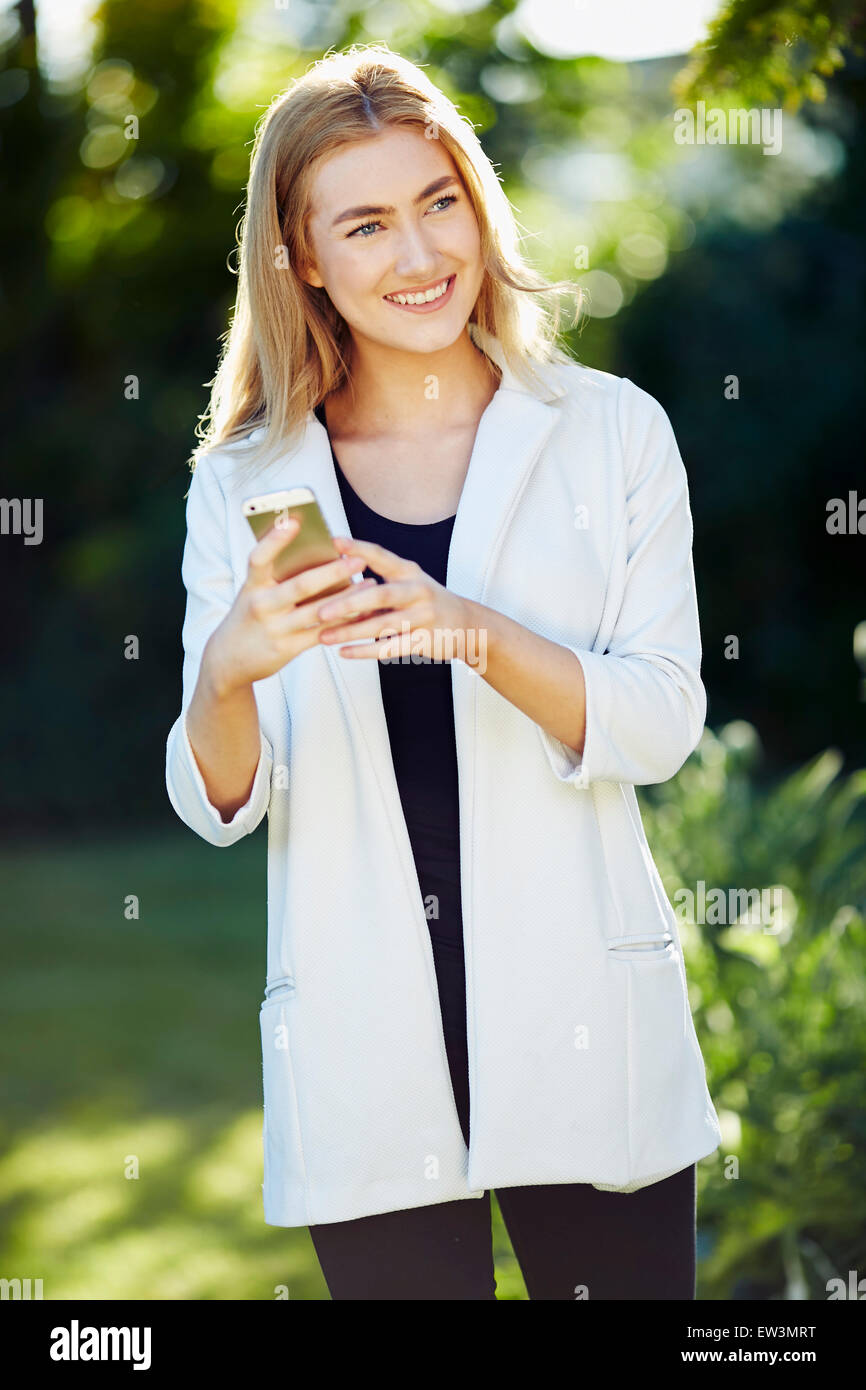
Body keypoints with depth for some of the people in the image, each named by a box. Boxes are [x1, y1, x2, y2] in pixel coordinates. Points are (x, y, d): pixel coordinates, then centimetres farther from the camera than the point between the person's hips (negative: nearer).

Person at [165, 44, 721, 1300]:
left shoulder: (610, 431, 1)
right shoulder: (246, 484, 4)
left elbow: (664, 724, -5)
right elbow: (221, 807, 1)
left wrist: (477, 633, -22)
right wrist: (227, 673, -21)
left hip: (581, 1036, 0)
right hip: (365, 1063, 1)